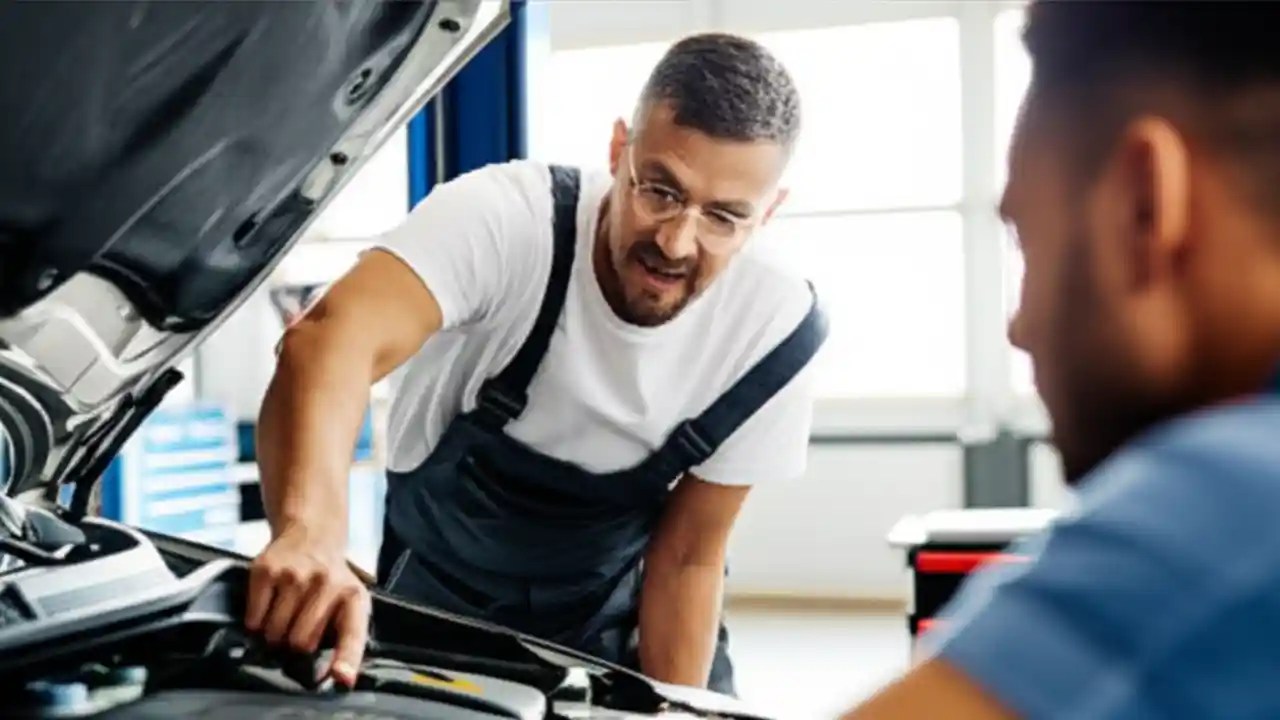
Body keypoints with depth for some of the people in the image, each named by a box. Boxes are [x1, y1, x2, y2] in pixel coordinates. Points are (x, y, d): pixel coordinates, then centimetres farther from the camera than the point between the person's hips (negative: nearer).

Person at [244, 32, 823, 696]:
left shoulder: (775, 333, -21)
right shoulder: (506, 218, -32)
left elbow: (689, 556, -11)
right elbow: (331, 338, -50)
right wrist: (313, 533, -68)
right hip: (439, 603, -2)